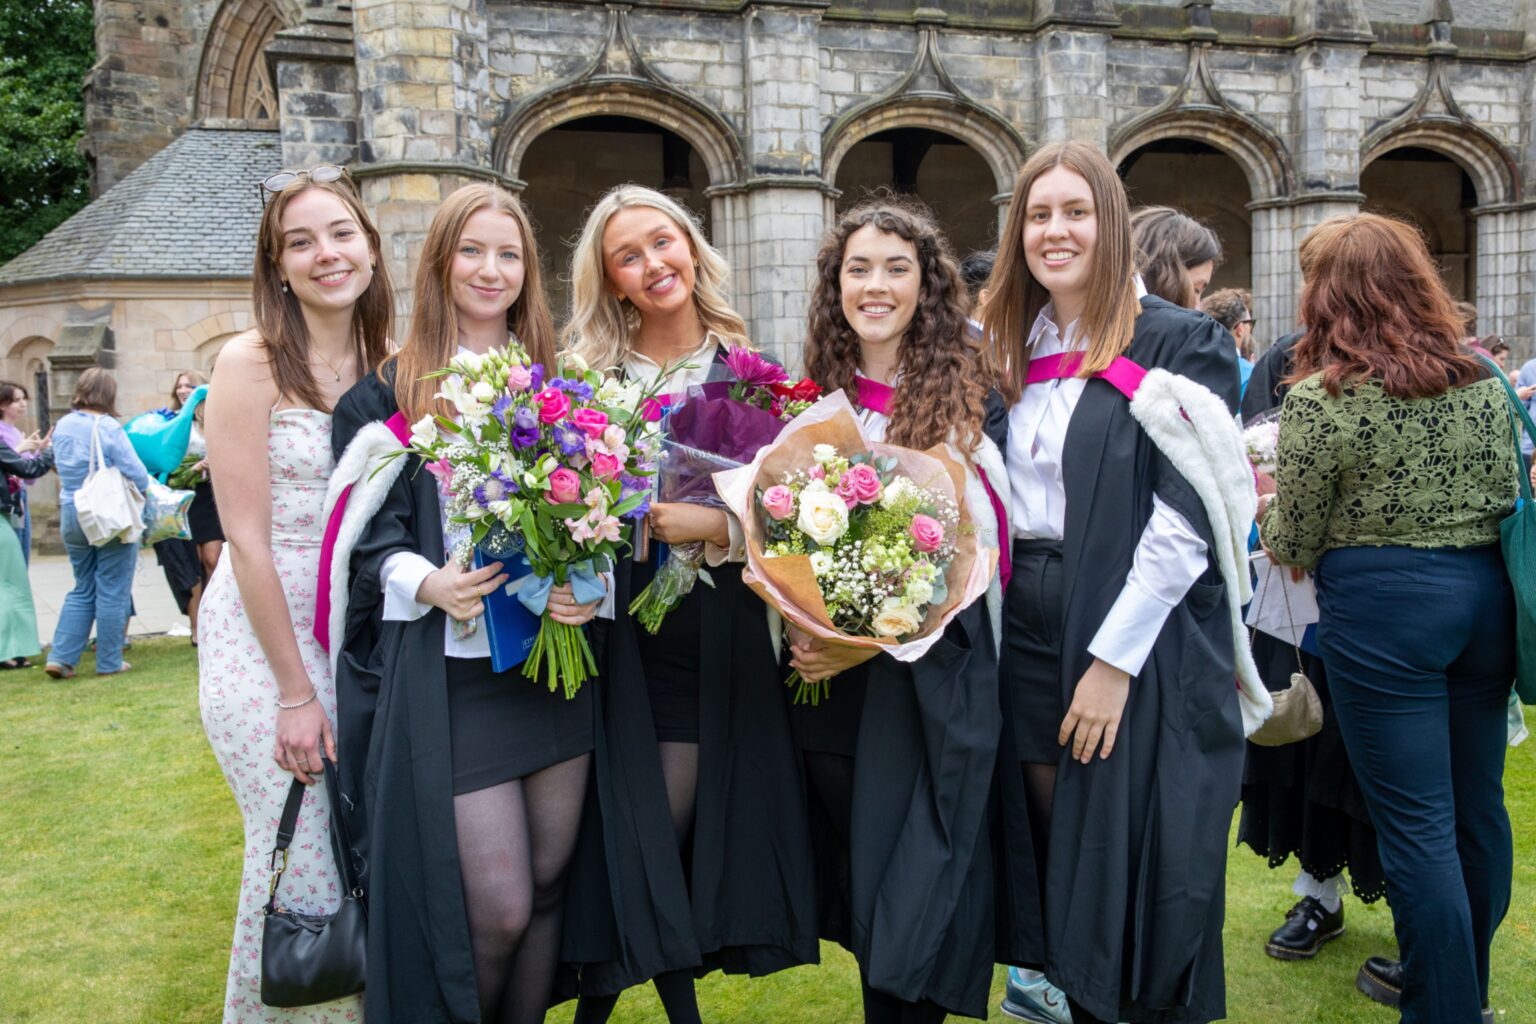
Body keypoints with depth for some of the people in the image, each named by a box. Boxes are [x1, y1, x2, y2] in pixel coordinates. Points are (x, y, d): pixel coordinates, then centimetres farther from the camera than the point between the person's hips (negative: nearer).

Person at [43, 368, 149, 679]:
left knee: (82, 589, 17)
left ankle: (61, 657, 10)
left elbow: (61, 467, 18)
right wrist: (142, 488, 6)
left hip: (71, 514, 6)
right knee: (112, 591, 4)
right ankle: (109, 662, 10)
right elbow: (137, 475, -15)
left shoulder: (62, 427, 6)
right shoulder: (108, 428, -15)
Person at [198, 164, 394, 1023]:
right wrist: (295, 691, -14)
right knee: (303, 858, -1)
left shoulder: (388, 367, 6)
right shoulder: (253, 363, -10)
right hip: (266, 630, -5)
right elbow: (248, 538, -13)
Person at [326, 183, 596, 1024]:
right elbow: (369, 526, 0)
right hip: (449, 673, -3)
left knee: (547, 884, 11)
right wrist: (425, 583, -19)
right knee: (496, 907, -4)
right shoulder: (390, 392, 4)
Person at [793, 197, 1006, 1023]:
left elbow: (978, 543, -12)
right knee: (859, 872, 16)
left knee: (918, 887, 2)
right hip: (831, 676, 5)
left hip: (933, 672, -4)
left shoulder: (959, 391, -6)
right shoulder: (819, 397, 8)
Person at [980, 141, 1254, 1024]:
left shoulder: (1179, 344, -7)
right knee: (1054, 857, 13)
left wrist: (1113, 660, -18)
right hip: (1027, 634, 6)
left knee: (1128, 875, 4)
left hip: (1137, 646, -5)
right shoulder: (1015, 348, 11)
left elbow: (1187, 519, -14)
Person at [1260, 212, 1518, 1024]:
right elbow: (1509, 498, 11)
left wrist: (1270, 509, 13)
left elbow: (1294, 545, -7)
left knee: (1418, 826, 2)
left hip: (1379, 607, -6)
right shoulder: (1482, 381, 4)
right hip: (1484, 595, 7)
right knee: (1478, 805, 18)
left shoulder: (1319, 400, -13)